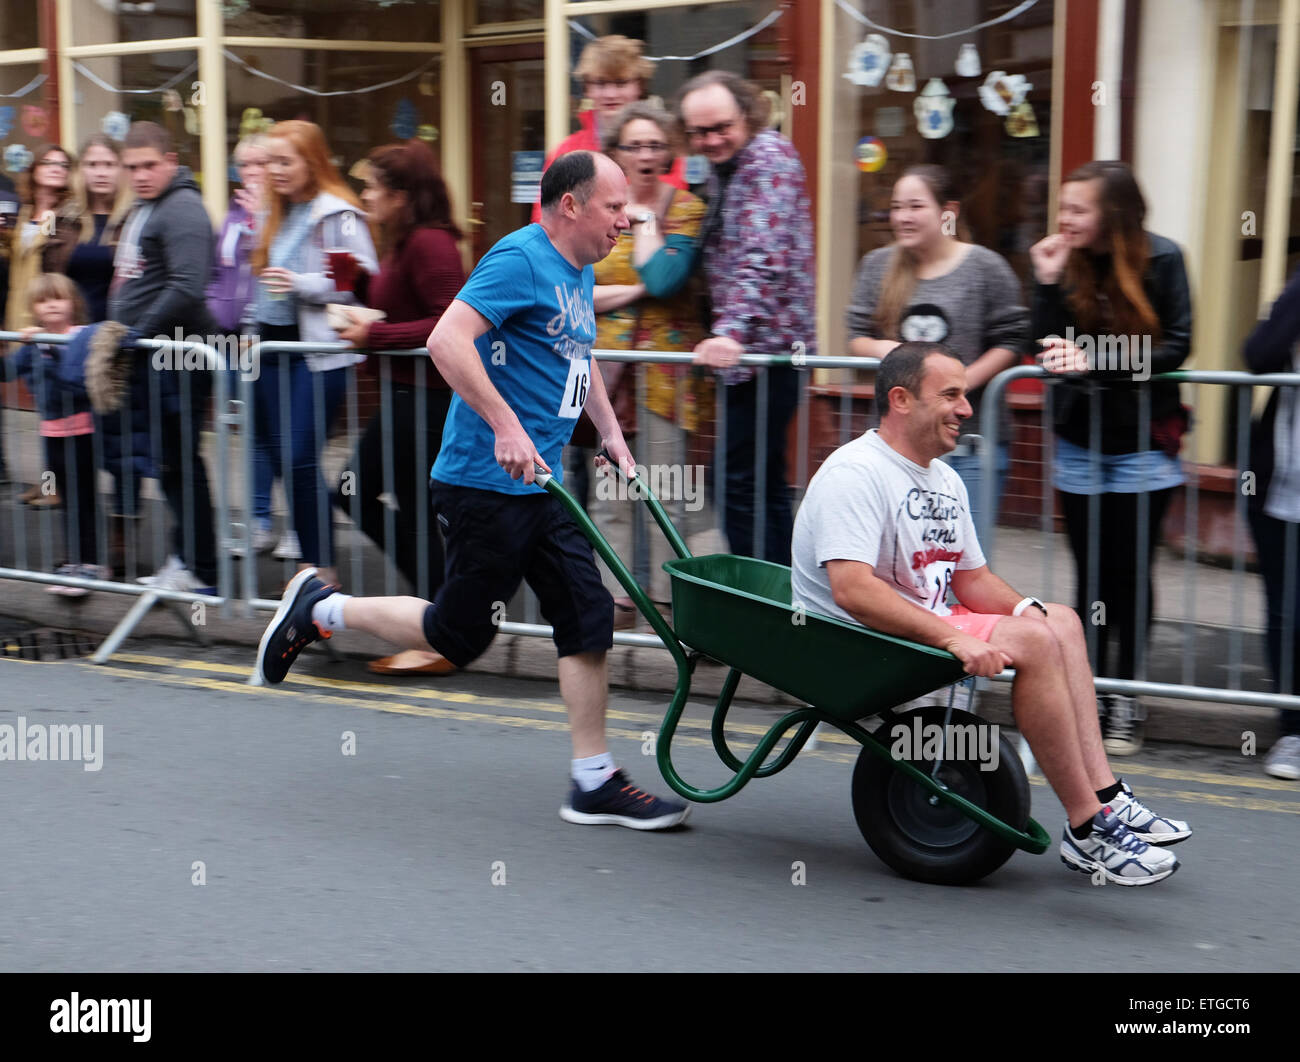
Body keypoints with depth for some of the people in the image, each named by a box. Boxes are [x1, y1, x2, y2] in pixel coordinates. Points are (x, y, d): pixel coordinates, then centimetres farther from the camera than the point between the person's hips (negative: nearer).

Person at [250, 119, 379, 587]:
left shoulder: (338, 215, -10)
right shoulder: (278, 214, 16)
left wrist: (300, 284, -20)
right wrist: (257, 331, 22)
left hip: (319, 352, -8)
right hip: (275, 347, 8)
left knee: (300, 459, -11)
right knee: (283, 458, 7)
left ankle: (322, 566, 0)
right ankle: (310, 562, 17)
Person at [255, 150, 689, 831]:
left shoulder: (577, 274, 15)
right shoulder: (520, 259, -15)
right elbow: (447, 341, -26)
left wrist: (611, 433, 23)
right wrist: (506, 426, -29)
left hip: (540, 485, 9)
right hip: (487, 486, -9)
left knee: (589, 620, 4)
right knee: (459, 634, 0)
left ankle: (594, 783, 11)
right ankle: (321, 610, 19)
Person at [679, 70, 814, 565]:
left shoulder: (770, 157, -13)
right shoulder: (722, 168, 15)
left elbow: (764, 257, -26)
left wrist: (730, 330, -35)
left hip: (768, 342, -10)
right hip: (745, 351, 10)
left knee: (740, 481, -11)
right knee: (764, 481, 14)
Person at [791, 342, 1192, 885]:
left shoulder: (946, 480, 15)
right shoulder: (855, 472, -16)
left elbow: (972, 580, 18)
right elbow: (852, 590, -28)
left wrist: (1028, 610, -1)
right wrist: (952, 638, -30)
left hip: (927, 626, 10)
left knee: (1060, 621, 4)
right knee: (1033, 642, -22)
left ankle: (1106, 797, -4)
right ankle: (1087, 830, -19)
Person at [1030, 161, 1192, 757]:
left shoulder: (1161, 261, -7)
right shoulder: (1068, 264, 1)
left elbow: (1175, 347, -13)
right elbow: (1050, 348, -5)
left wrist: (1096, 361, -23)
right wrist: (1048, 283, -15)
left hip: (1142, 445, -3)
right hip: (1080, 444, 3)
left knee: (1130, 573, 2)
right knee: (1091, 574, 7)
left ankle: (1124, 698, 13)